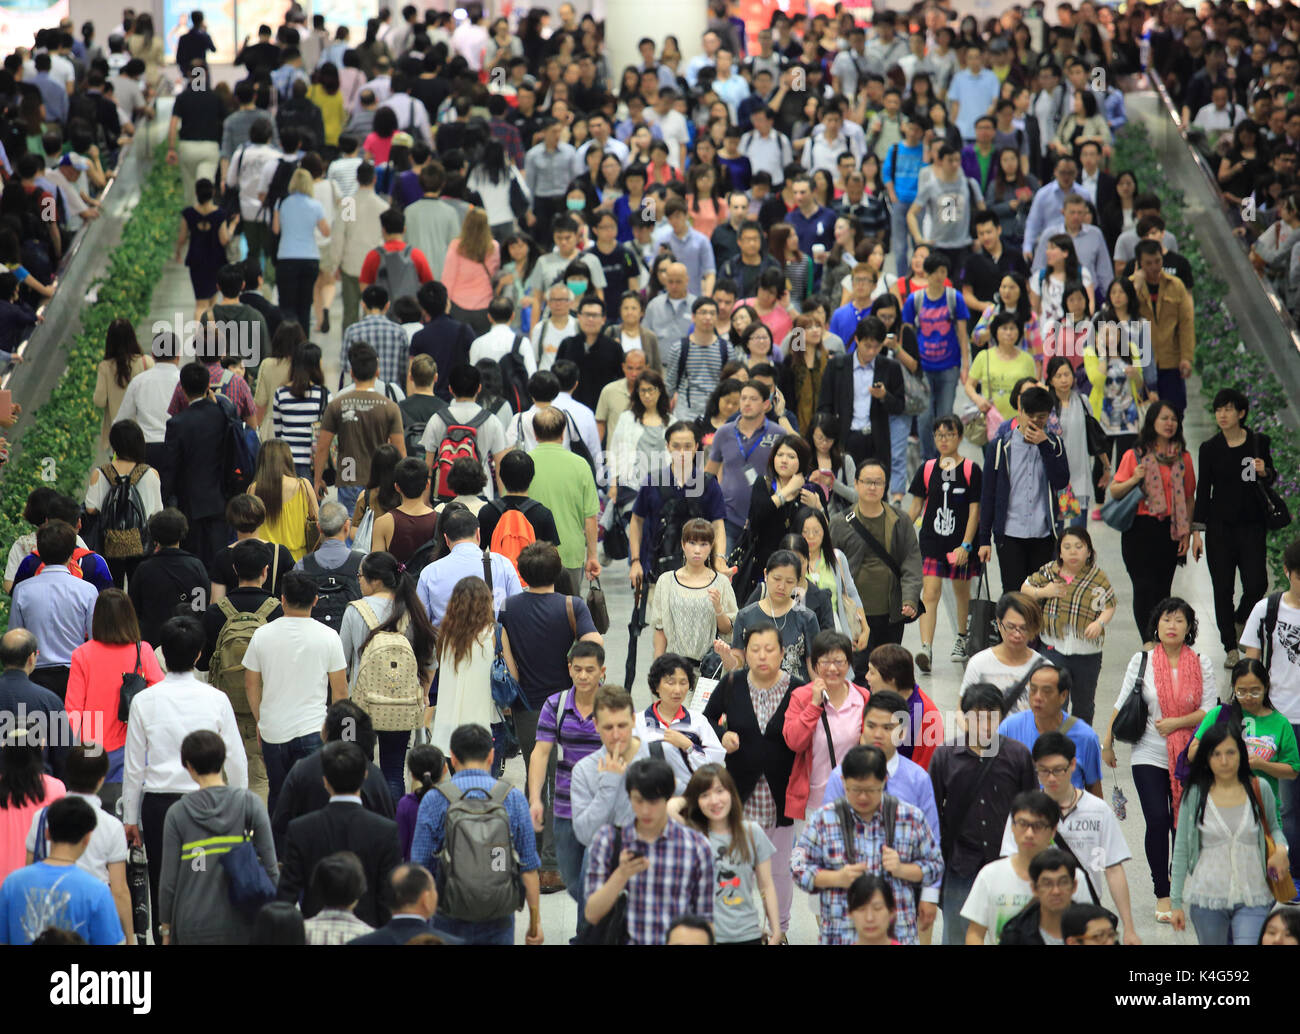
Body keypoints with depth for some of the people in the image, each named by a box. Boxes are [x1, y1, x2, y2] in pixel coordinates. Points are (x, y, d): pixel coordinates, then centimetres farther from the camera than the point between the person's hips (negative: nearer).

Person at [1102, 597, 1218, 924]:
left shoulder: (1201, 664, 0)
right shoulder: (1142, 661, -1)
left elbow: (1209, 710, -3)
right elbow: (1122, 705, 6)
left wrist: (1175, 723, -15)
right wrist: (1107, 743, 8)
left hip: (1189, 756, 1)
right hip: (1149, 756, -1)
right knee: (1157, 821, -10)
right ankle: (1162, 894, -3)